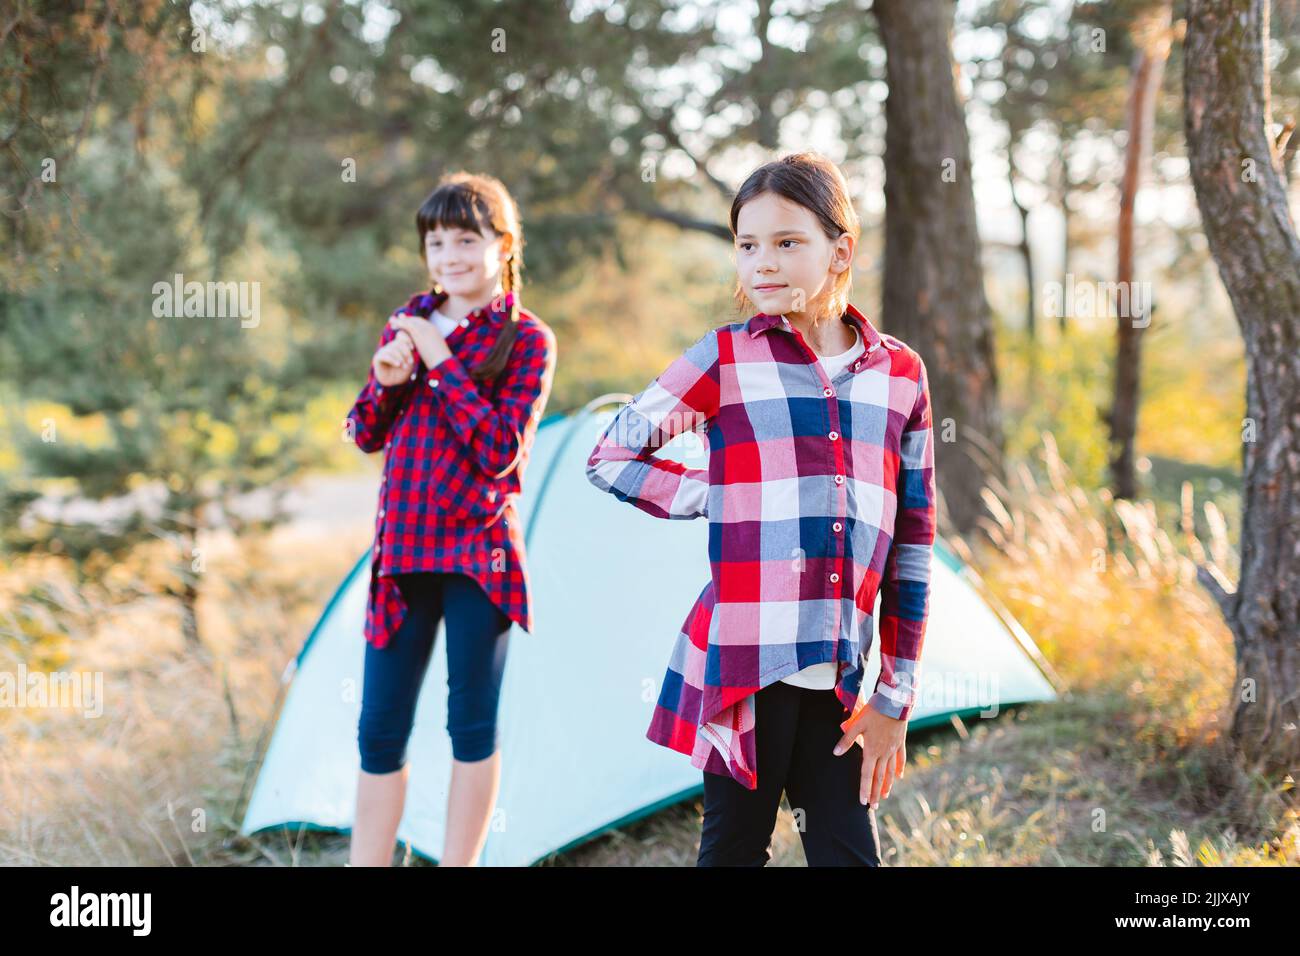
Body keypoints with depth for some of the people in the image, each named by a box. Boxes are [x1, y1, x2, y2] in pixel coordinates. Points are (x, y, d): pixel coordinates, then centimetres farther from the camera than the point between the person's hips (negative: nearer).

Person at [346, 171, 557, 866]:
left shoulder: (525, 340, -3)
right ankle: (366, 861, 15)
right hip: (402, 550, 5)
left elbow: (501, 452, -15)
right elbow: (365, 436, 14)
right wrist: (387, 381, -6)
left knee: (472, 720, 3)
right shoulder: (406, 323, 11)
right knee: (379, 726, 7)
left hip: (477, 552, -4)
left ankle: (458, 863, 13)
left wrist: (441, 364, -17)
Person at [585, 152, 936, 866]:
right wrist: (723, 500, -2)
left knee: (849, 853, 6)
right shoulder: (726, 357, 0)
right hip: (744, 664, -3)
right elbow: (610, 458, 6)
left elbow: (913, 540, 10)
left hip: (839, 676, 3)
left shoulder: (899, 373, 7)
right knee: (736, 849, 7)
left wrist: (896, 694, 8)